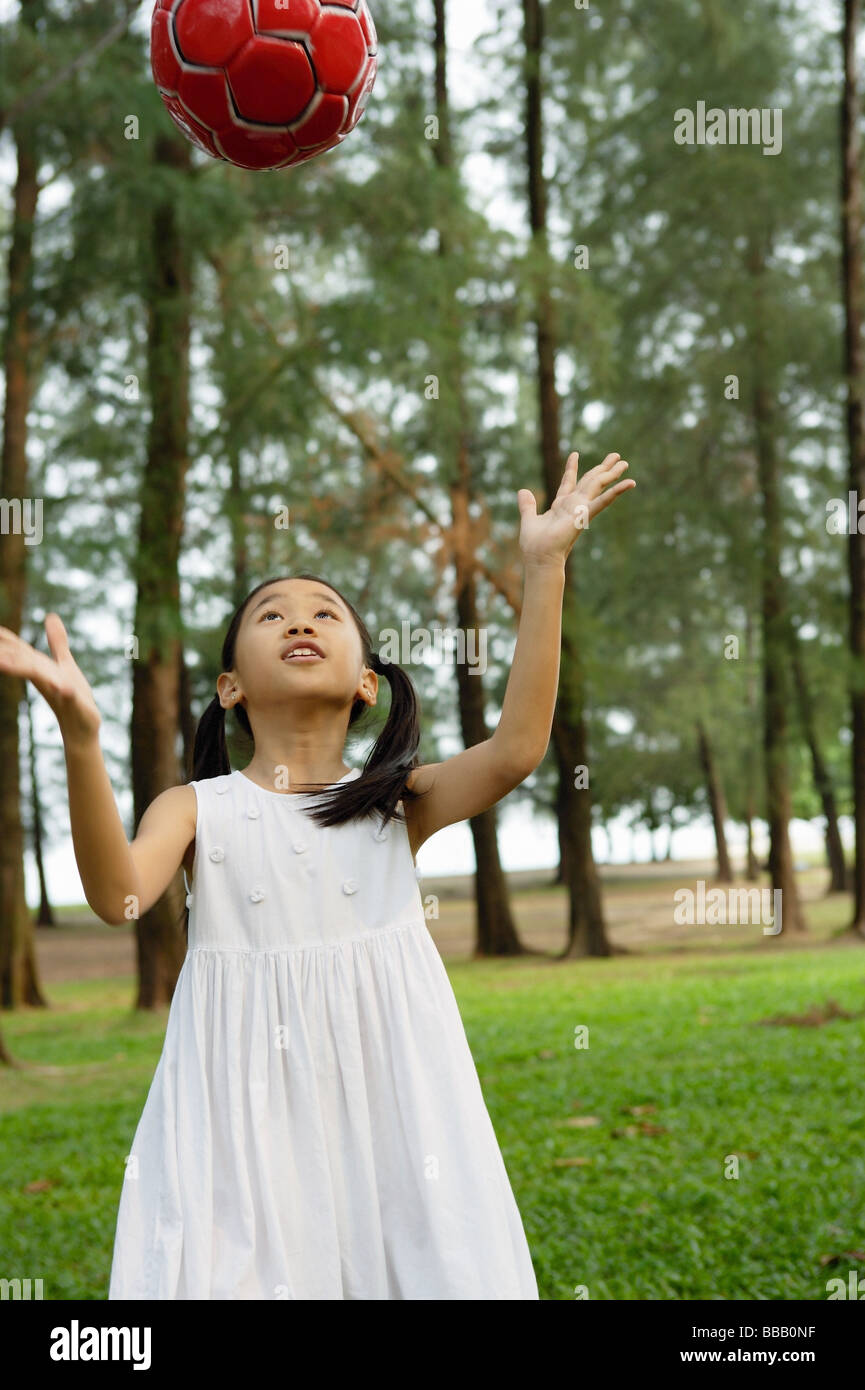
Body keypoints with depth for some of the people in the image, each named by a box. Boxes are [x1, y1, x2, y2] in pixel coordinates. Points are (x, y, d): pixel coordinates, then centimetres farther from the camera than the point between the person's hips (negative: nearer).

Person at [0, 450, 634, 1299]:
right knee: (246, 1260, -3)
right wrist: (81, 736, -29)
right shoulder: (198, 807, 4)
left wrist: (543, 568, -16)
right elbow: (119, 895, -15)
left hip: (382, 1082, 1)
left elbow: (516, 748, -11)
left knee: (403, 1251, 0)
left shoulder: (397, 805, 6)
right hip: (248, 1099, -1)